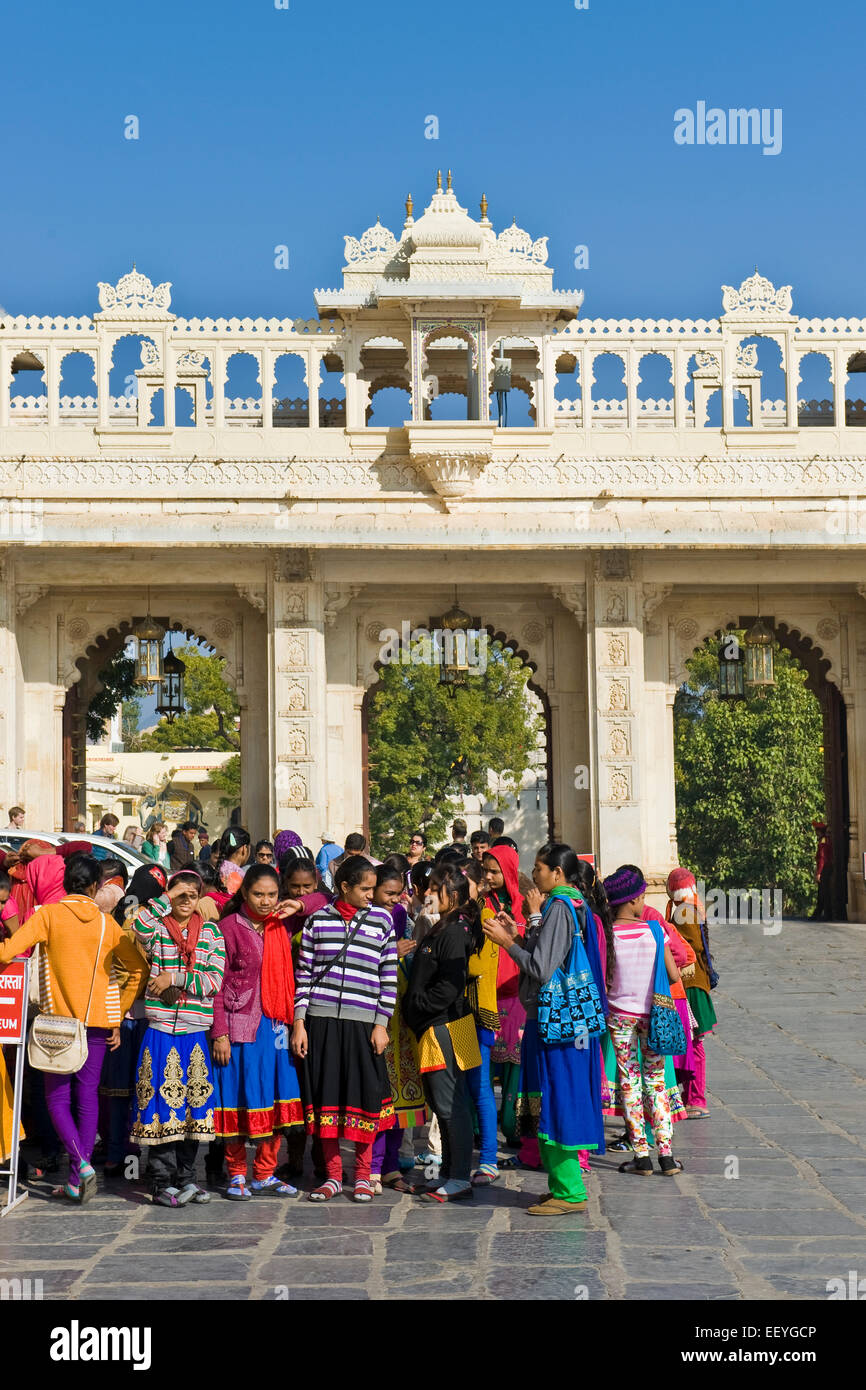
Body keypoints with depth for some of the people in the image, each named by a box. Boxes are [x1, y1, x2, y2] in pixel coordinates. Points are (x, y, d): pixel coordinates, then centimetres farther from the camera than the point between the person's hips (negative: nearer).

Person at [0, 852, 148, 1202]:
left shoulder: (48, 915, -4)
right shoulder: (107, 923, 5)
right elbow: (139, 969, 4)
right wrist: (118, 1015, 9)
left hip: (58, 1020, -3)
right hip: (98, 1022, 3)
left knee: (58, 1097, 6)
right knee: (88, 1096, 8)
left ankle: (81, 1163, -14)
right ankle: (77, 1180, 8)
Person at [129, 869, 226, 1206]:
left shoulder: (211, 932, 8)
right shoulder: (156, 928, 3)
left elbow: (215, 980, -3)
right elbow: (140, 925, -23)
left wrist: (175, 978, -11)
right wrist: (167, 898, -15)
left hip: (196, 1031, 2)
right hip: (160, 1030, -2)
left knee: (194, 1104, 8)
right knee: (163, 1103, -3)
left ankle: (186, 1178, 19)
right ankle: (163, 1183, 4)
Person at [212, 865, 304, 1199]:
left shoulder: (280, 927, 11)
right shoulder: (229, 925, -3)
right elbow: (219, 983, -5)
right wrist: (220, 1033, -11)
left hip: (274, 1026, 5)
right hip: (239, 1026, -5)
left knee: (277, 1097, 5)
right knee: (239, 1098, 0)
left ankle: (264, 1174, 16)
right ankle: (237, 1175, 13)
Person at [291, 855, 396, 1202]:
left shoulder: (382, 921, 6)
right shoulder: (317, 920, 5)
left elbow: (389, 978, 6)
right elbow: (304, 974, 7)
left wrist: (381, 1024, 0)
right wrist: (299, 1023, 1)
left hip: (363, 1021, 0)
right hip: (321, 1020, 0)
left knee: (365, 1096, 2)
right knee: (326, 1095, 4)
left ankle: (362, 1175, 17)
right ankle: (332, 1175, 17)